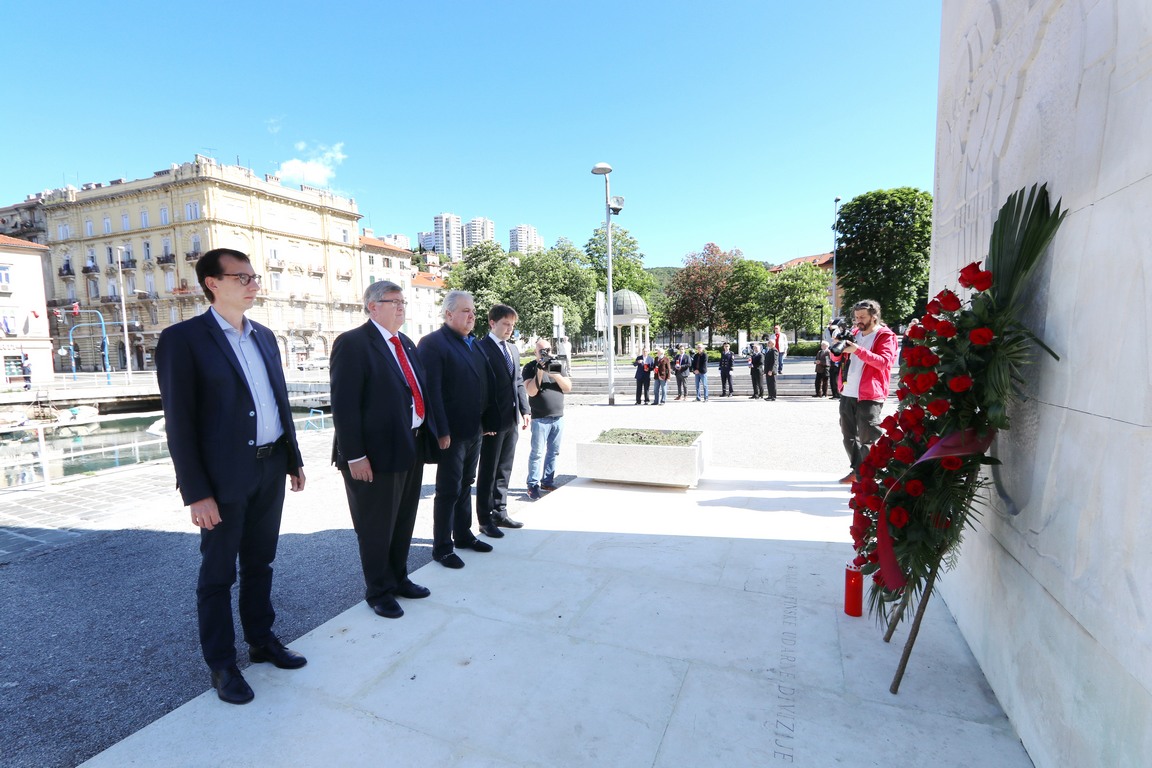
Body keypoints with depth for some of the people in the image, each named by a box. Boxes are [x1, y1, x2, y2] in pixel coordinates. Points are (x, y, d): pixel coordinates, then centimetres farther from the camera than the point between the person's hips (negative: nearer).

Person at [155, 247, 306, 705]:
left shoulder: (264, 336, 10)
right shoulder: (183, 338, -10)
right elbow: (179, 422, -13)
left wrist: (293, 459, 12)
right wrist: (196, 492, -15)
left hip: (270, 469, 6)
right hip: (224, 477, -6)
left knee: (259, 564, 18)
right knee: (217, 574, 10)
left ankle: (262, 640, 35)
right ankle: (222, 664, 26)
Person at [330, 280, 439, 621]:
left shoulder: (406, 344, 13)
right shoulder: (352, 343, -12)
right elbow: (344, 405, -17)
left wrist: (428, 435, 11)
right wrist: (354, 455, -19)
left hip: (412, 449, 8)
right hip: (377, 452, -8)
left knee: (404, 523, 20)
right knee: (376, 528, 10)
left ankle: (399, 579, 38)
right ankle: (379, 591, 28)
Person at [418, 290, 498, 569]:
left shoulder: (474, 344, 13)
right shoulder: (433, 343, -12)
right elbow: (432, 391, -19)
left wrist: (488, 420, 9)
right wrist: (442, 431, -22)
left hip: (474, 430, 8)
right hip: (451, 433, -7)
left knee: (466, 485, 18)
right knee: (449, 490, 3)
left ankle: (463, 535, 32)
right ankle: (442, 547, 17)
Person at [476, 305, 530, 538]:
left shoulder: (513, 349, 15)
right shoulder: (481, 348, -10)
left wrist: (524, 410, 9)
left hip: (512, 420, 7)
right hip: (493, 422, -7)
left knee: (504, 470, 15)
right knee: (488, 472, 4)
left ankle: (500, 513, 28)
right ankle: (485, 520, 15)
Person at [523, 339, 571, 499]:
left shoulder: (557, 365, 12)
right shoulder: (530, 368, -2)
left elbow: (568, 387, 3)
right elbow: (531, 391, -14)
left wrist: (555, 373, -12)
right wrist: (540, 371, -20)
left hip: (558, 417, 5)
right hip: (540, 419, -5)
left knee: (553, 452, 9)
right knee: (537, 453, -5)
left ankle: (547, 481, 20)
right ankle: (533, 485, 3)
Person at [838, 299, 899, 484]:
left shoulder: (885, 336, -4)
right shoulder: (855, 334, 16)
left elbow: (883, 361, -19)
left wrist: (858, 350, -26)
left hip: (869, 396, -7)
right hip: (847, 393, 7)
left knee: (868, 438, -5)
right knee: (849, 435, 13)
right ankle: (857, 470, 25)